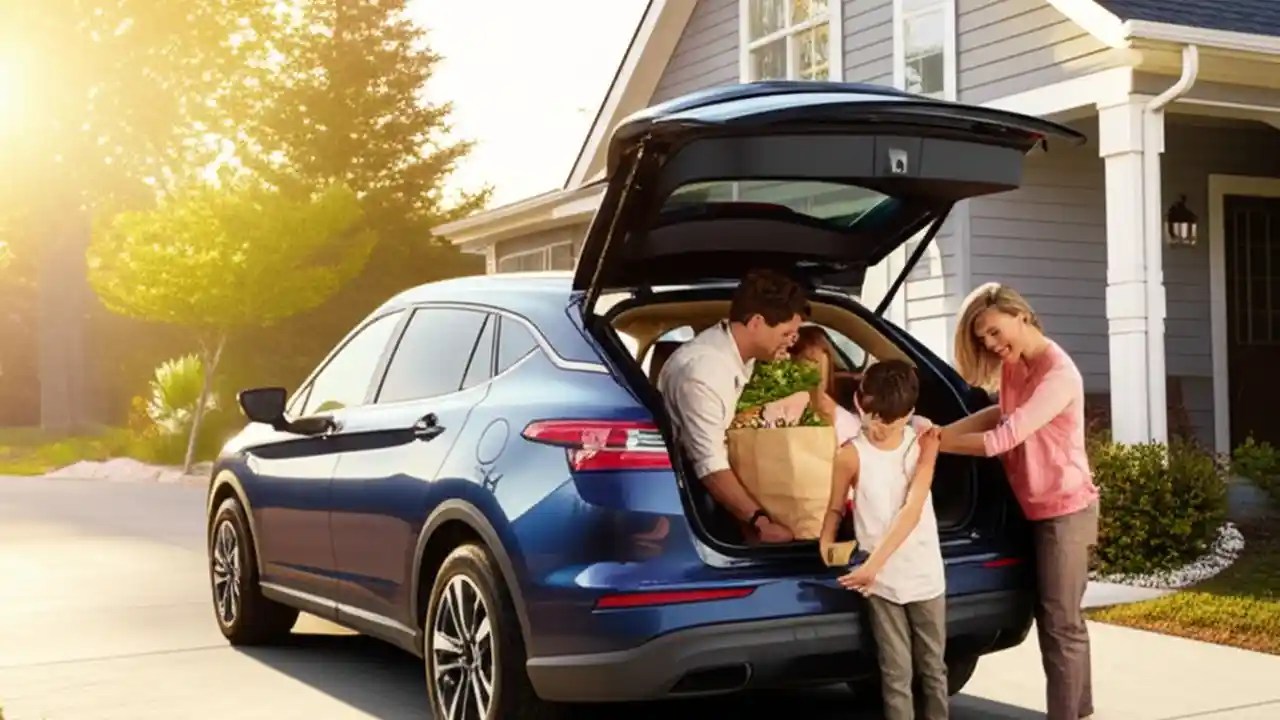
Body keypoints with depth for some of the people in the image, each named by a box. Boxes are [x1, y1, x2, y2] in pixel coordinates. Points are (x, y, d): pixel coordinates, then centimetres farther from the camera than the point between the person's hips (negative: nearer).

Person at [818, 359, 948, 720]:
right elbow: (835, 508, 0)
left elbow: (912, 511, -14)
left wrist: (874, 563, -24)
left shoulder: (923, 443, -4)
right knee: (897, 676, 2)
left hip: (926, 577, 2)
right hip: (881, 581, -2)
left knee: (933, 669, 14)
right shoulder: (853, 452, -7)